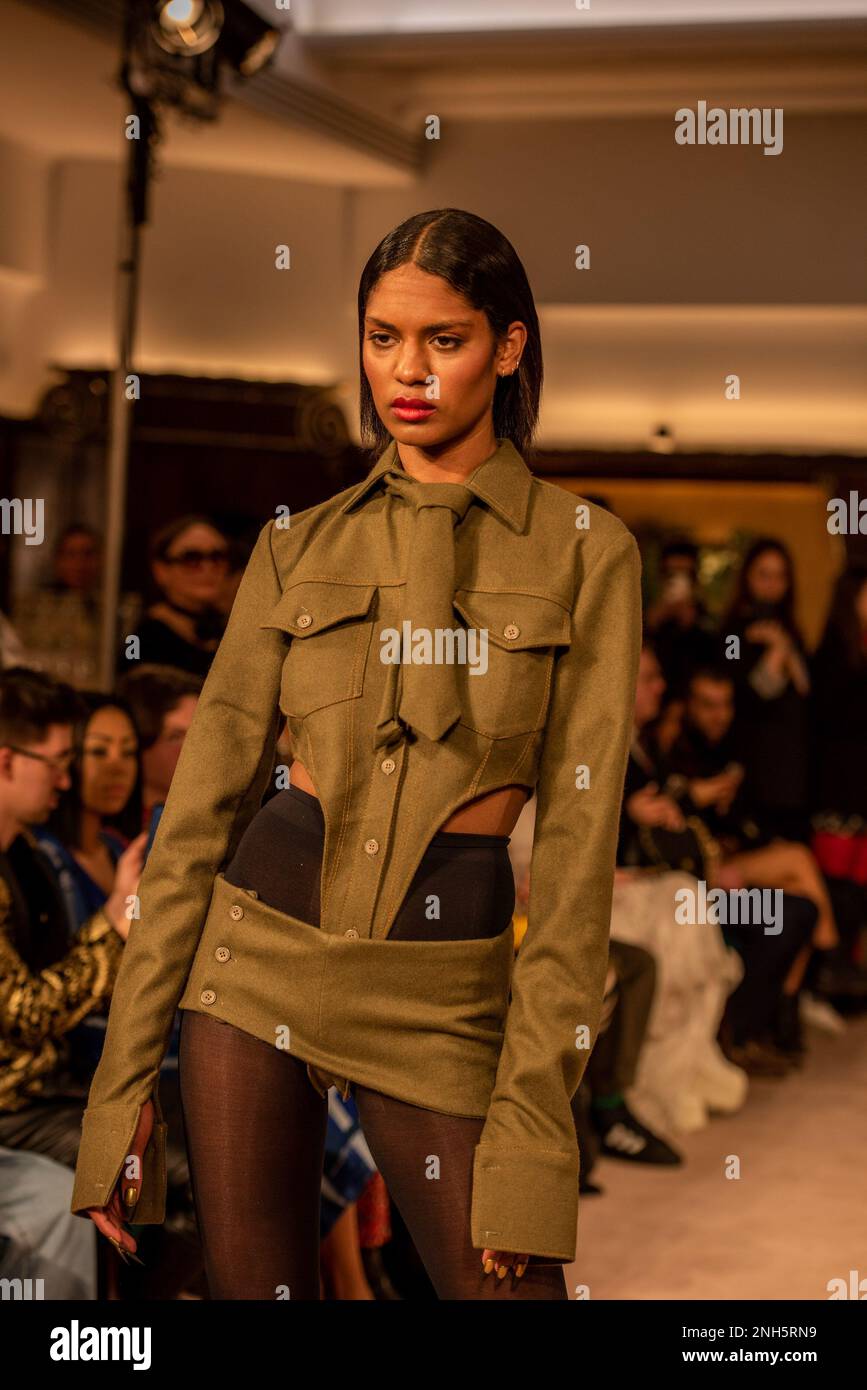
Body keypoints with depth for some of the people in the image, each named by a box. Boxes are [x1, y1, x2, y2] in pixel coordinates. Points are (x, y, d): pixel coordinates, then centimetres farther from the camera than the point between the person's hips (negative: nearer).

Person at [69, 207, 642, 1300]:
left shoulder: (586, 554, -1)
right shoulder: (299, 547, 6)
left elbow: (578, 841, -4)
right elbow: (203, 805, 5)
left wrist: (535, 1106, -10)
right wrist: (125, 1076, 0)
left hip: (444, 993, -2)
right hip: (257, 954, 2)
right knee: (253, 1285, 8)